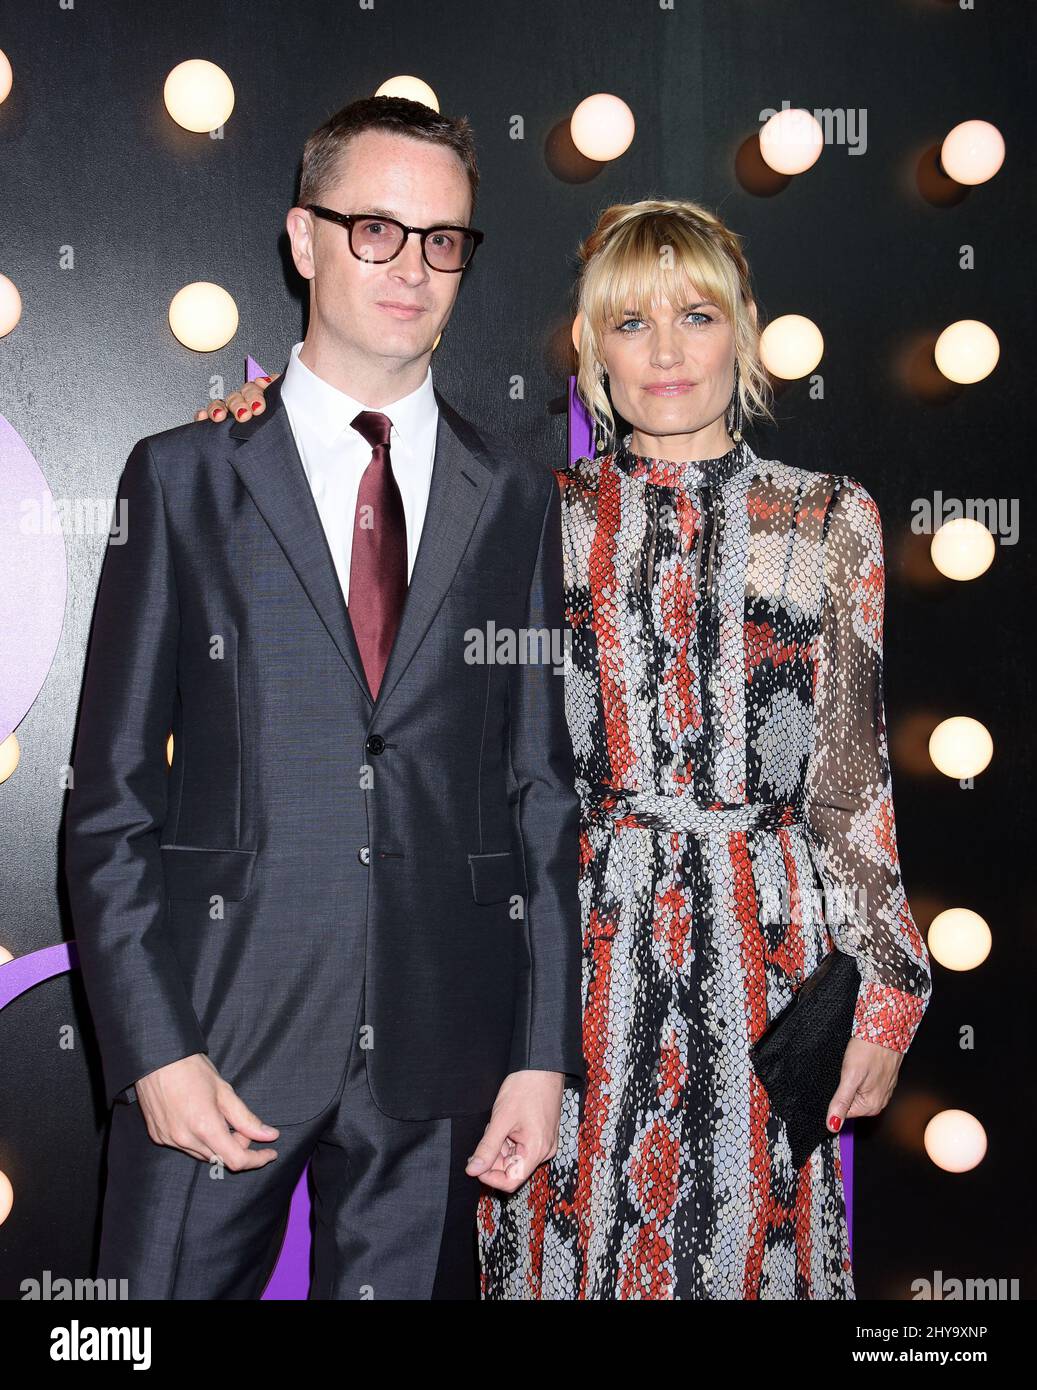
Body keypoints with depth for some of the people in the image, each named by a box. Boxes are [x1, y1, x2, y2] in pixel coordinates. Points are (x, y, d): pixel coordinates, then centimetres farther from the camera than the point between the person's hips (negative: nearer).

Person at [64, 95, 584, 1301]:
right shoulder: (184, 478, 1)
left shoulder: (515, 500, 6)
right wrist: (152, 1047, -9)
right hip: (218, 1033, -1)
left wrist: (546, 1054, 1)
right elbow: (111, 792, 0)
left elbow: (543, 788, 5)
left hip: (440, 1060, 2)